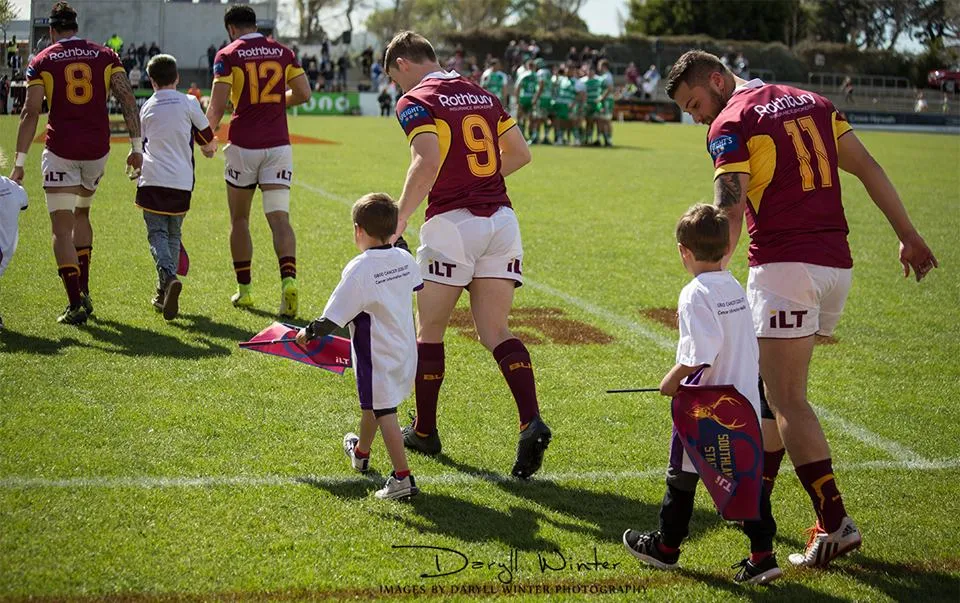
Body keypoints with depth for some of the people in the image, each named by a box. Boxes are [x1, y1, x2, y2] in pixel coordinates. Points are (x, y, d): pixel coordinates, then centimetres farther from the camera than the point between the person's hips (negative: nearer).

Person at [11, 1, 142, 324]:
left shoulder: (42, 61, 1)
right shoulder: (105, 56, 7)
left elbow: (30, 113, -5)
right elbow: (128, 101, 0)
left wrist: (19, 163, -4)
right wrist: (137, 147, 4)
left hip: (60, 151, -3)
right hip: (97, 149, 4)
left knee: (62, 230, -1)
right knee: (80, 214, 25)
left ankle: (75, 304, -11)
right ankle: (84, 293, 23)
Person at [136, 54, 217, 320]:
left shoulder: (147, 107, 9)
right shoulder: (188, 103, 2)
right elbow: (210, 139, 9)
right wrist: (209, 148, 32)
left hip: (152, 180, 0)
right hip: (181, 181, 0)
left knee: (157, 233, -2)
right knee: (173, 235, 13)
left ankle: (169, 277, -30)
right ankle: (164, 293, 13)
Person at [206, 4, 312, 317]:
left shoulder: (228, 55, -4)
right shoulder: (283, 52, 7)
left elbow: (217, 107, -9)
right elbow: (303, 93, 6)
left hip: (243, 145, -2)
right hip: (278, 145, 2)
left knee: (239, 219, 13)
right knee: (279, 218, -3)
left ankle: (244, 289, 17)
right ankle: (288, 279, -25)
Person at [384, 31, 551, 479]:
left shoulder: (416, 101, -5)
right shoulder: (483, 95, 16)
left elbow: (427, 163, -20)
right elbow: (521, 153, 18)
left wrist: (399, 220, -14)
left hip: (452, 222, -6)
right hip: (501, 219, 6)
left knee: (429, 331, 10)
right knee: (495, 333, 6)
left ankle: (424, 431, 21)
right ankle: (532, 423, -14)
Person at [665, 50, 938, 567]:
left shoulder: (730, 123, -4)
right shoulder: (811, 102, 18)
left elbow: (728, 216, -14)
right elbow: (867, 167, 16)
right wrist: (908, 234, 18)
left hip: (784, 267, -8)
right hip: (836, 264, 8)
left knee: (787, 402, -6)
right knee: (770, 386, 19)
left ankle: (834, 524, -12)